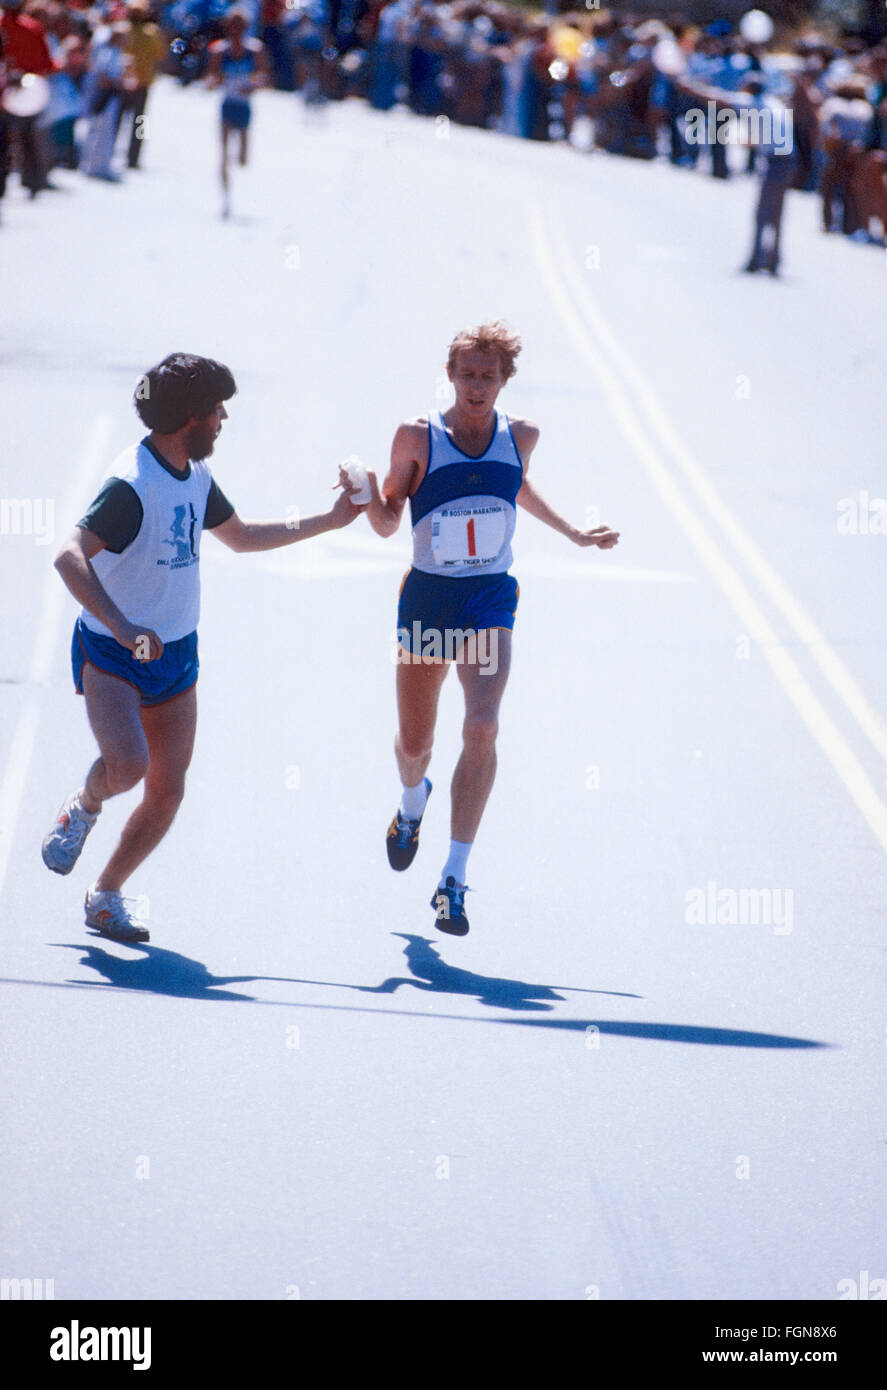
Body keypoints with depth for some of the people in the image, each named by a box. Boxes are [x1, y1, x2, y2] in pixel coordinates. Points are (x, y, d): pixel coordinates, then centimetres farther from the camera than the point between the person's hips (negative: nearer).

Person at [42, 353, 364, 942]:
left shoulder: (196, 475, 6)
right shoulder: (132, 485, -22)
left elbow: (240, 536, 25)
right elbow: (71, 557, -33)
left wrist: (330, 521, 25)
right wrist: (123, 628, -43)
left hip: (177, 655, 8)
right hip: (111, 653, -8)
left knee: (167, 790, 3)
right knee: (127, 764, -29)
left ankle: (106, 896, 21)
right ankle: (83, 809, 6)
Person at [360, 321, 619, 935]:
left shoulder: (520, 436, 1)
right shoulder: (418, 437, -7)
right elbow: (387, 523, -1)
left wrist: (574, 533, 26)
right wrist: (368, 496, -22)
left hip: (491, 600, 0)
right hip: (427, 597, 0)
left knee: (481, 726, -22)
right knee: (414, 741, 11)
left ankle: (455, 878, -21)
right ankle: (413, 803, 52)